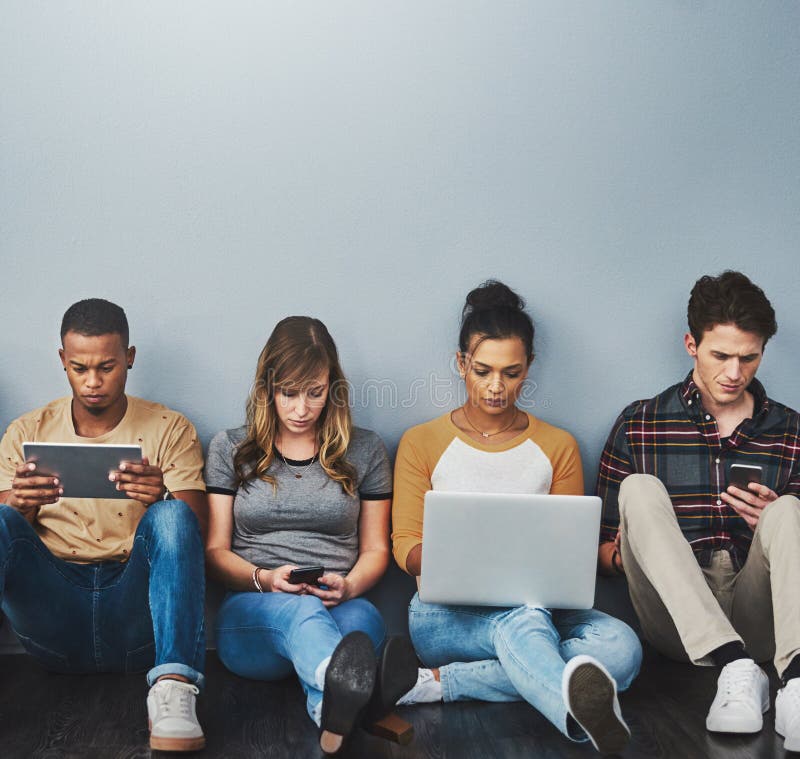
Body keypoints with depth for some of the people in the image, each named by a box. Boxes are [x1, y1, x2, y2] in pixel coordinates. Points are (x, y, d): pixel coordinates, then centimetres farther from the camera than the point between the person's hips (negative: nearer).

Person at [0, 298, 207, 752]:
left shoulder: (170, 430, 10)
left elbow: (193, 534, 1)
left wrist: (162, 500, -23)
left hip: (135, 610, -1)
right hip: (55, 610, 1)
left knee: (173, 516, -28)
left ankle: (173, 686, -43)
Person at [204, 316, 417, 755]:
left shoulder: (365, 451, 14)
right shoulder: (230, 449, 13)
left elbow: (375, 549, 15)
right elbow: (215, 550, 9)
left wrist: (349, 586, -9)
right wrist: (263, 579, -13)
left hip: (341, 607, 2)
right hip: (251, 613, -2)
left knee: (361, 617, -37)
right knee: (303, 610, -39)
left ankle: (332, 706, -70)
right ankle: (344, 687, -74)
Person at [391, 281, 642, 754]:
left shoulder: (558, 447, 14)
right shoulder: (422, 444, 10)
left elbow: (572, 549, 13)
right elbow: (405, 545, 5)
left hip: (536, 605, 3)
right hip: (448, 614, -2)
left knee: (621, 645, -30)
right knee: (523, 619, -38)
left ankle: (444, 682, -35)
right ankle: (582, 716, -69)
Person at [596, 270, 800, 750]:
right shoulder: (638, 426, 11)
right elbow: (604, 544, 12)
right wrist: (625, 555, -12)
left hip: (757, 619, 1)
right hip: (676, 618, 0)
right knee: (639, 489, -22)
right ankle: (736, 669, -41)